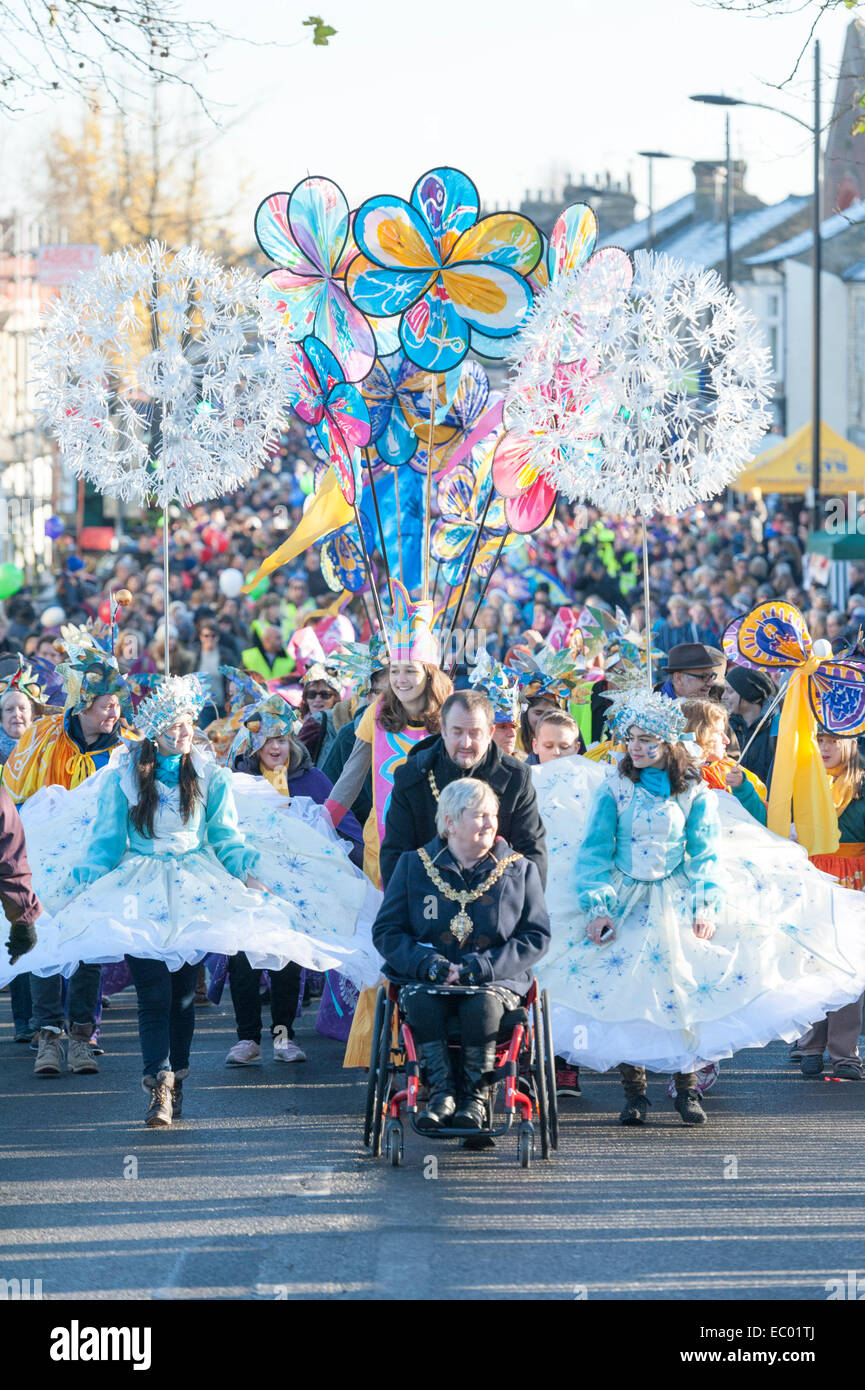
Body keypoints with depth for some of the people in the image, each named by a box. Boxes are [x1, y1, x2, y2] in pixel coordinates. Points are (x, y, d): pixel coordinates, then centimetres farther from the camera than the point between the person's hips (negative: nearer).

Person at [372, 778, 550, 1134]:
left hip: (495, 980, -1)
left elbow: (536, 937, 3)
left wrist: (479, 967, -12)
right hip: (426, 978, 1)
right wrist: (426, 962, -13)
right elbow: (386, 931, 7)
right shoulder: (414, 865, 9)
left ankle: (476, 1095, -17)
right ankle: (441, 1092, -24)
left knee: (482, 1005, -35)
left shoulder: (520, 870, 9)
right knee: (421, 1002, -34)